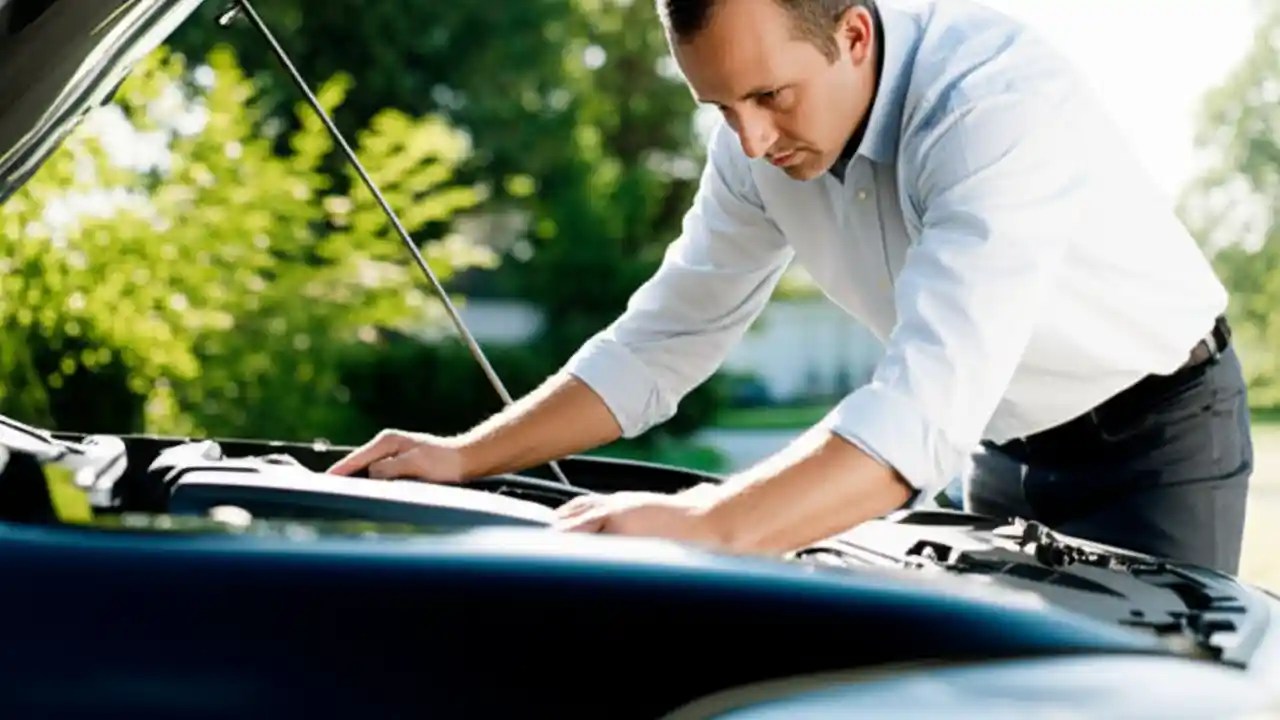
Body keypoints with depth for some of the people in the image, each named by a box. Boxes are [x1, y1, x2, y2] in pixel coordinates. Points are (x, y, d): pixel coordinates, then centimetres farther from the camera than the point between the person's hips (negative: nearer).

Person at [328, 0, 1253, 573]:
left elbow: (930, 405, -46)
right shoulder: (759, 138, -13)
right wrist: (465, 457, -13)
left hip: (1158, 427, -5)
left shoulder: (999, 93, -35)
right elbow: (661, 343, -4)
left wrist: (708, 527, -59)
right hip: (1009, 444, 6)